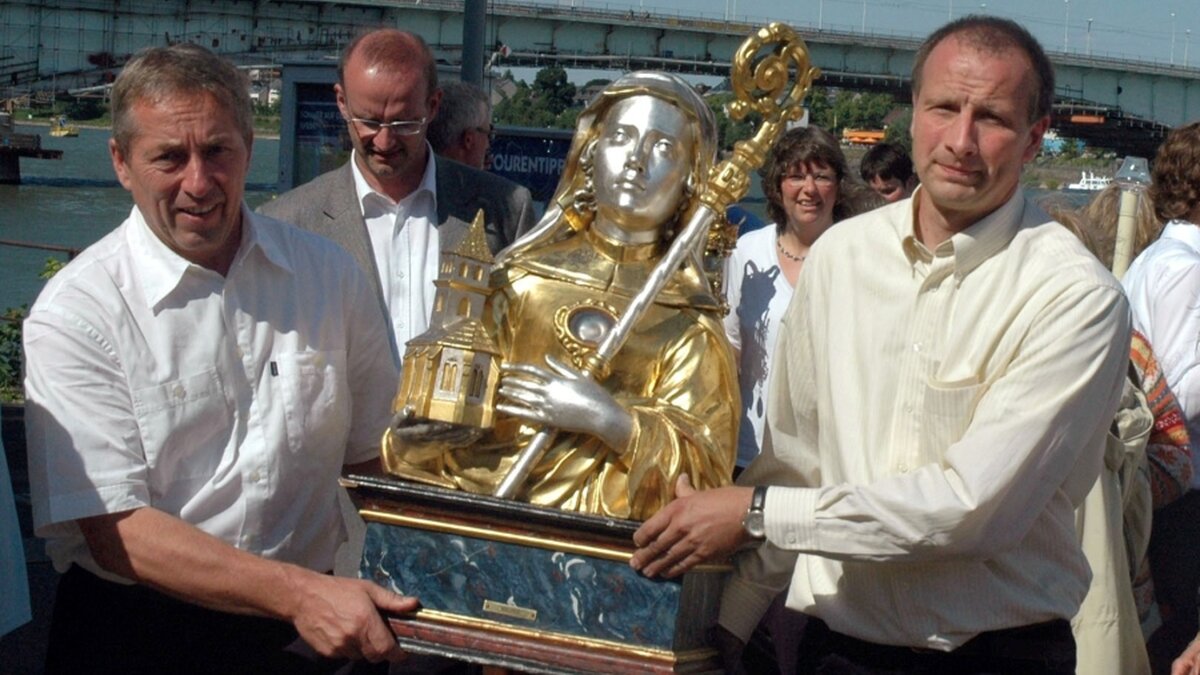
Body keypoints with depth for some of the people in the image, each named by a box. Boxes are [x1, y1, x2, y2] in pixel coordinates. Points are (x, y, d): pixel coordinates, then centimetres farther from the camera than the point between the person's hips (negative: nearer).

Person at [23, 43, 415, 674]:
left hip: (308, 624, 3)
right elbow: (115, 531, -12)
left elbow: (377, 451, 13)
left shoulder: (329, 274, 5)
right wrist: (298, 593, -21)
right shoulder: (74, 313, -7)